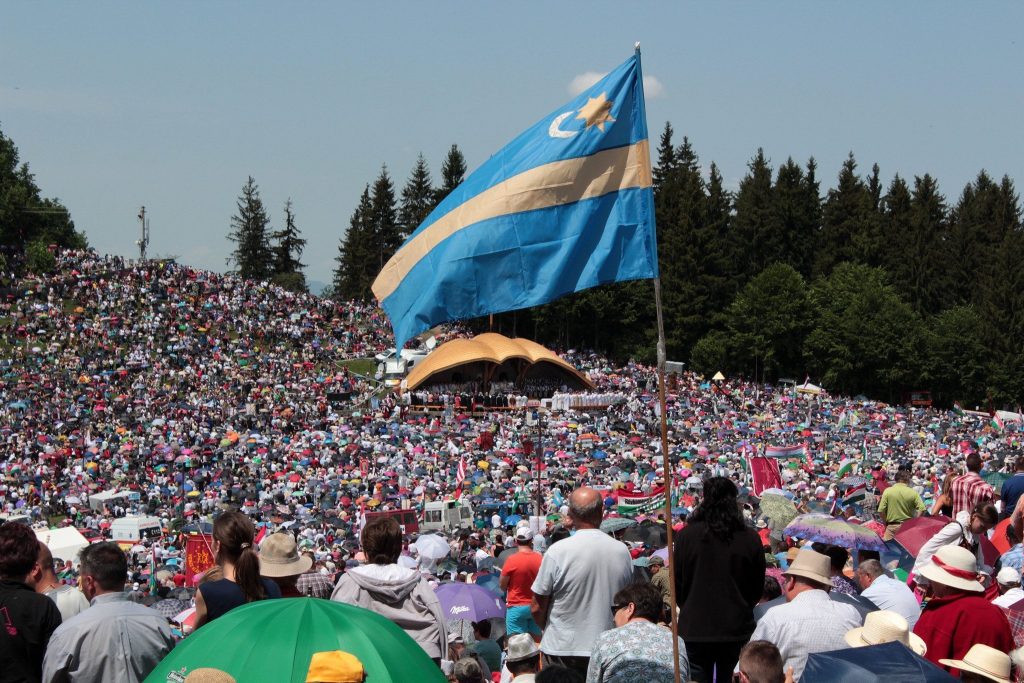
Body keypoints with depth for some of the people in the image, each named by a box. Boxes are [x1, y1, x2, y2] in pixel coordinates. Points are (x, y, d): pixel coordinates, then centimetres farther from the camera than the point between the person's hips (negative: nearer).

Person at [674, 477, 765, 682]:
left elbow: (678, 583, 2)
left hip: (695, 627, -1)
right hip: (736, 627, 1)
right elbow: (758, 588, 6)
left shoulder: (687, 535, -9)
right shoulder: (750, 538, -5)